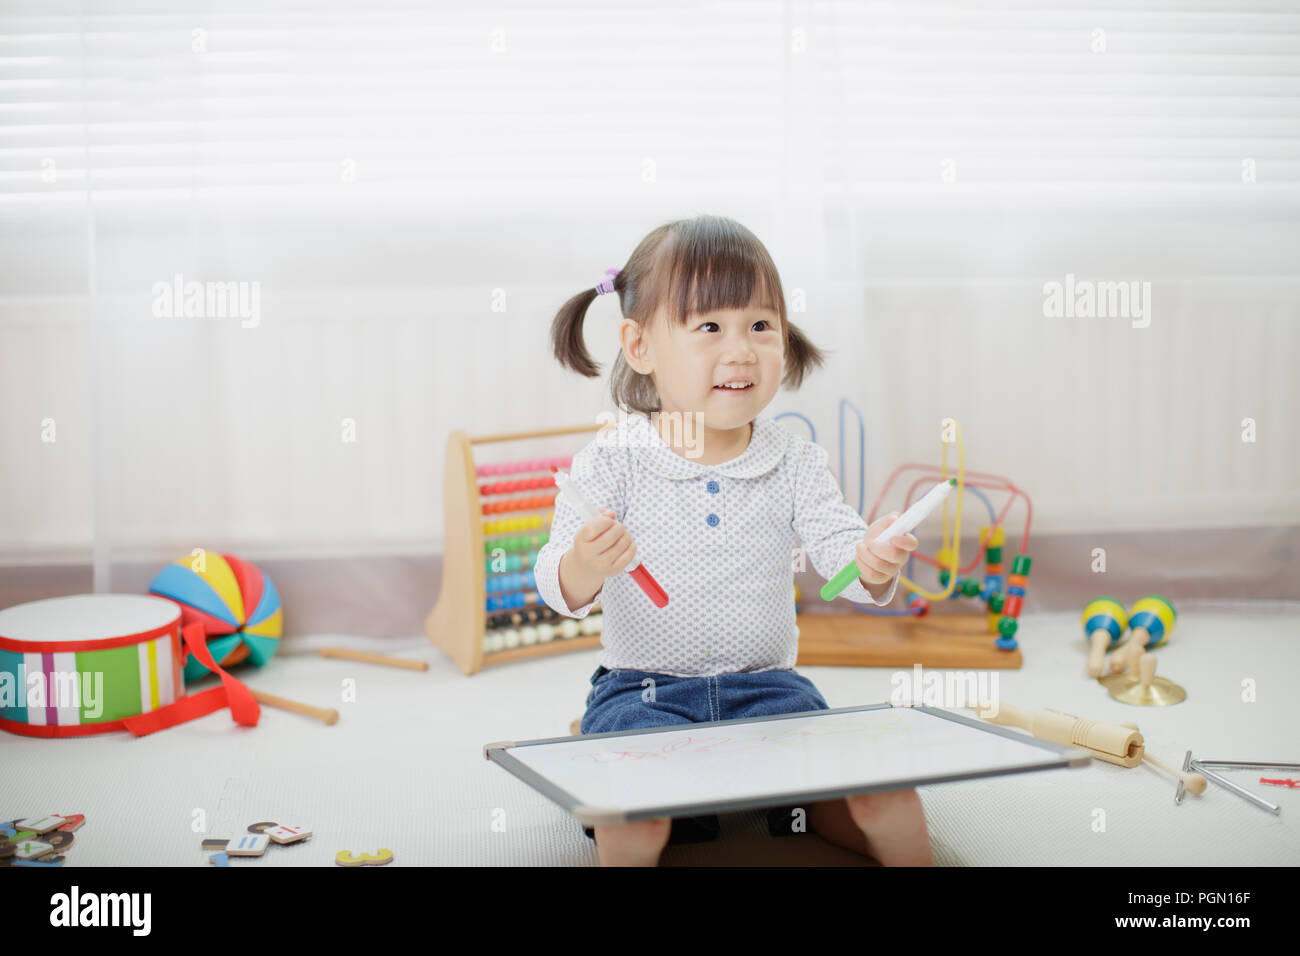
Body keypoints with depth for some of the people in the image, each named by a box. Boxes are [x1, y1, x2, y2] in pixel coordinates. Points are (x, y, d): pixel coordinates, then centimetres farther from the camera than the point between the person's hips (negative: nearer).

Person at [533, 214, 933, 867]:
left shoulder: (795, 463, 2)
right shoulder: (610, 464, -6)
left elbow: (838, 553, -5)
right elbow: (555, 582, -12)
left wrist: (873, 565, -29)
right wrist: (582, 570, -37)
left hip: (768, 685, 2)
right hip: (644, 689, -2)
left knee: (882, 790, -17)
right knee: (635, 813, -30)